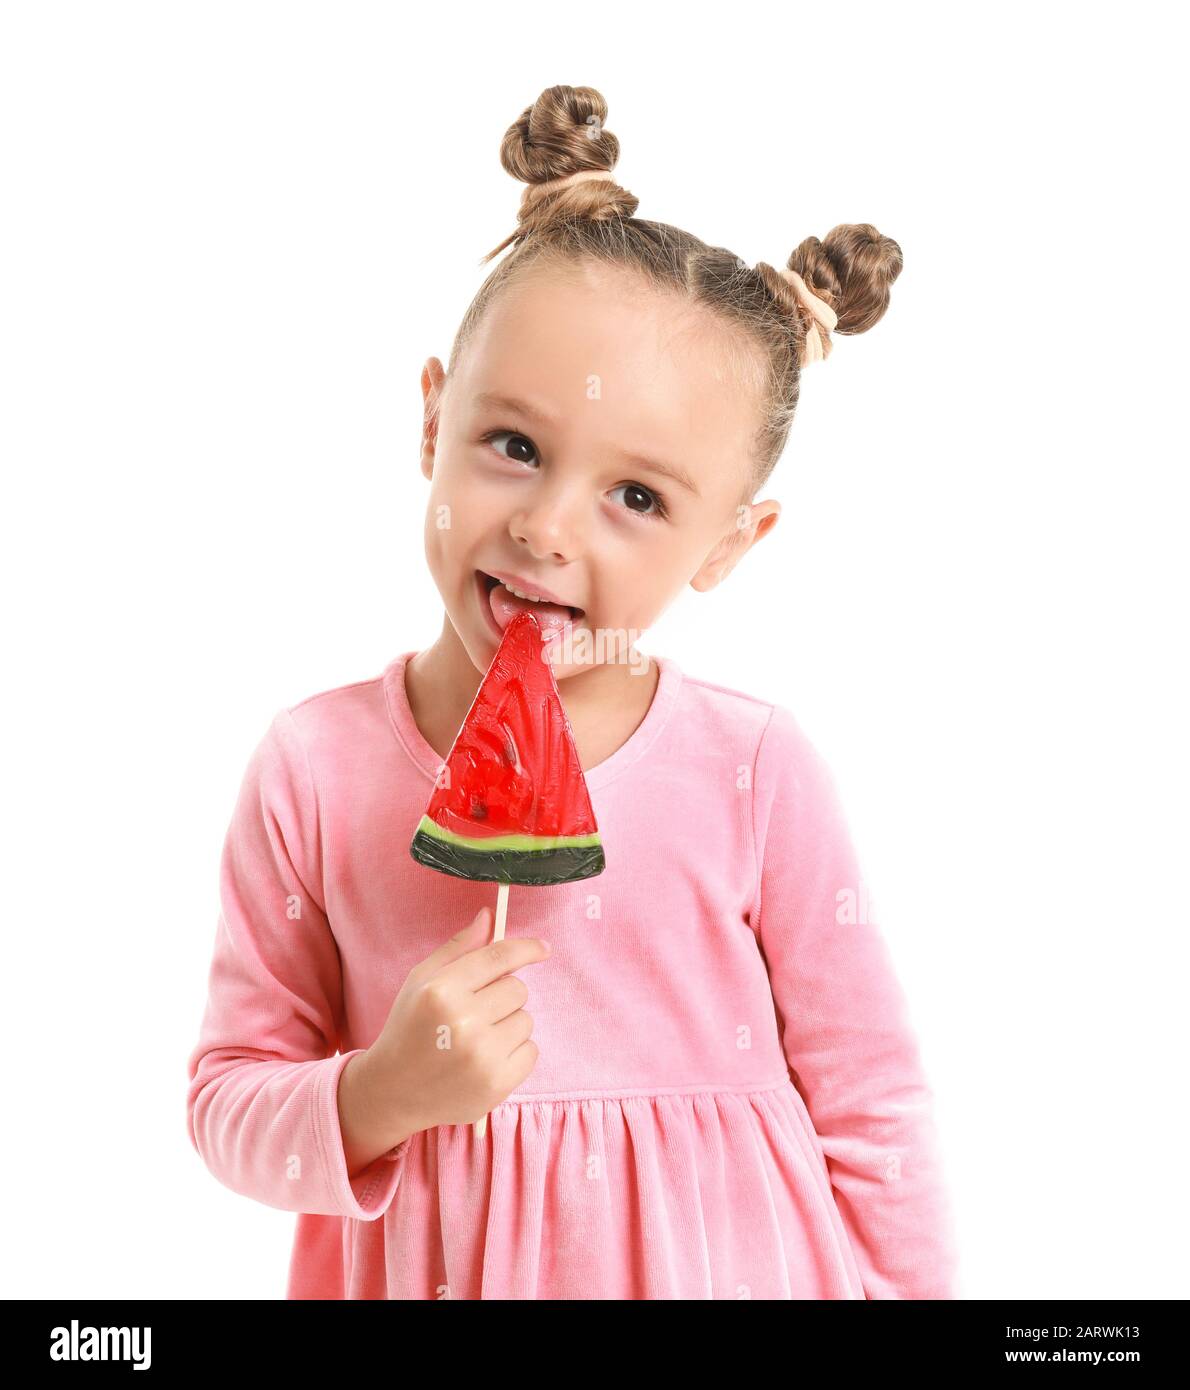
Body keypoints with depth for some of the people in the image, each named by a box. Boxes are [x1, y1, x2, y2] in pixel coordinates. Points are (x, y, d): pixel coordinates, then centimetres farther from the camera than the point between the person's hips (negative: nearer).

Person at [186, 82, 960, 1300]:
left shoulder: (758, 776, -17)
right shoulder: (314, 769, -14)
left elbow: (869, 1110, -7)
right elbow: (226, 1098, -7)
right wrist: (375, 1099, -23)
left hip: (723, 1263, 0)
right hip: (432, 1267, 1)